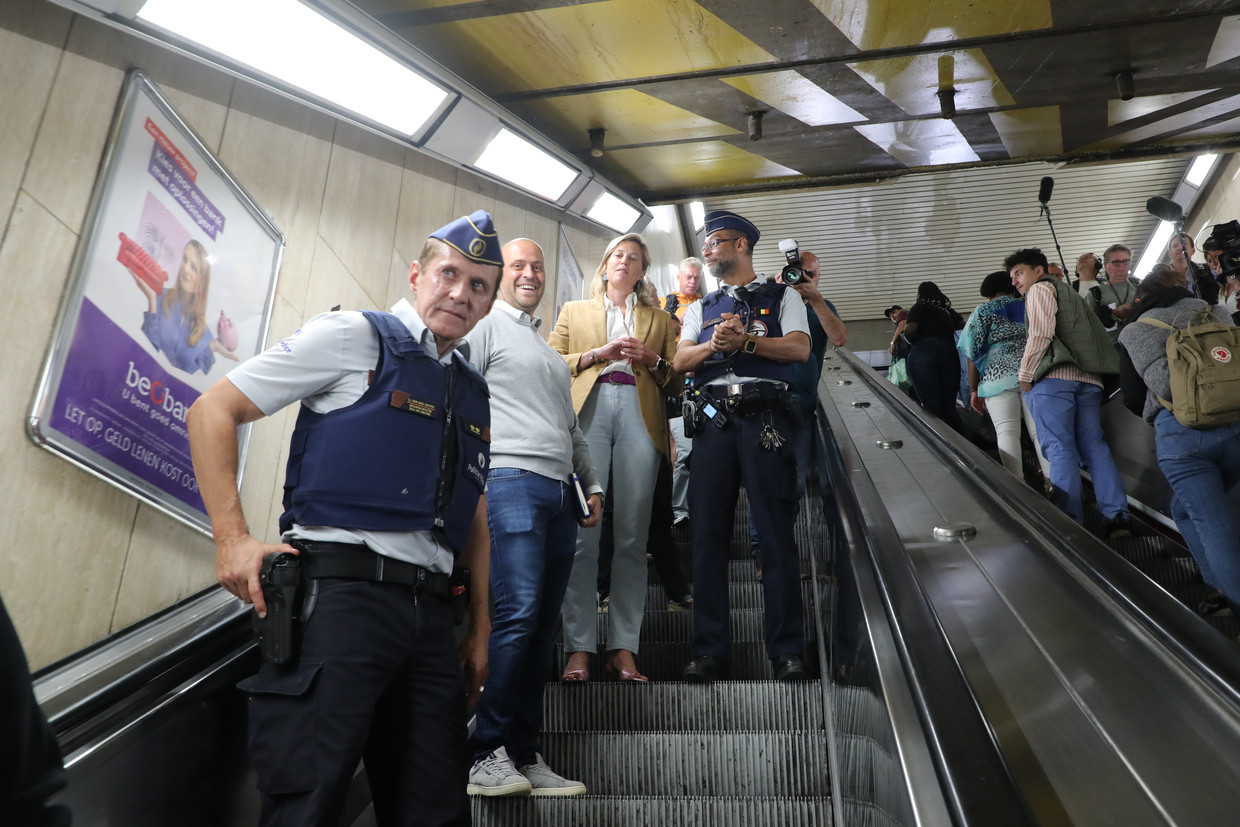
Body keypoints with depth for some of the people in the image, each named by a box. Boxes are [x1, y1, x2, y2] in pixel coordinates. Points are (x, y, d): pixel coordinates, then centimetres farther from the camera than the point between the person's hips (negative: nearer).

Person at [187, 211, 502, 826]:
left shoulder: (474, 393, 20)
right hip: (341, 587, -6)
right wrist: (233, 537, -11)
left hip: (429, 611, 6)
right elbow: (213, 411, -1)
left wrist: (480, 627, 19)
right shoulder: (354, 337, 2)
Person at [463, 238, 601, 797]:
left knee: (541, 627, 5)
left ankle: (525, 756, 11)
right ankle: (486, 754, -6)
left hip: (560, 492, 7)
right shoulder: (485, 325, 6)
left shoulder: (551, 349, 29)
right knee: (517, 615, -16)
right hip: (512, 482, -7)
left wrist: (591, 484, 22)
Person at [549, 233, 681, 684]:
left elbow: (677, 381, 19)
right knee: (582, 532, -11)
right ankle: (579, 649, -10)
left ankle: (623, 649, -4)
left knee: (632, 536, -7)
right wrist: (597, 353, 0)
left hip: (639, 415, 1)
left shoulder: (659, 319, 26)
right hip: (587, 410, 0)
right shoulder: (574, 311, 26)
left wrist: (652, 360, 0)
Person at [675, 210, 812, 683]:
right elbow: (680, 360, 11)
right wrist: (714, 343, -7)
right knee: (707, 533, -1)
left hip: (765, 418, -3)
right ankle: (710, 652, 5)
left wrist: (745, 341, -11)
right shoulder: (702, 308, 24)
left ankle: (787, 652, 2)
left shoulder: (782, 297, 15)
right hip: (713, 419, 4)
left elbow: (799, 348, -1)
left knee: (776, 533, -6)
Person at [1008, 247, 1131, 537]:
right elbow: (1098, 336, 26)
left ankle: (1071, 522, -14)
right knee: (1094, 446, 4)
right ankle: (1117, 517, -4)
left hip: (1052, 377, -8)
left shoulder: (1040, 288, 6)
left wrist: (1025, 374, -4)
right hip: (1088, 377, 8)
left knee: (1060, 450, -10)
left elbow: (1041, 333, -8)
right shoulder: (1071, 295, 32)